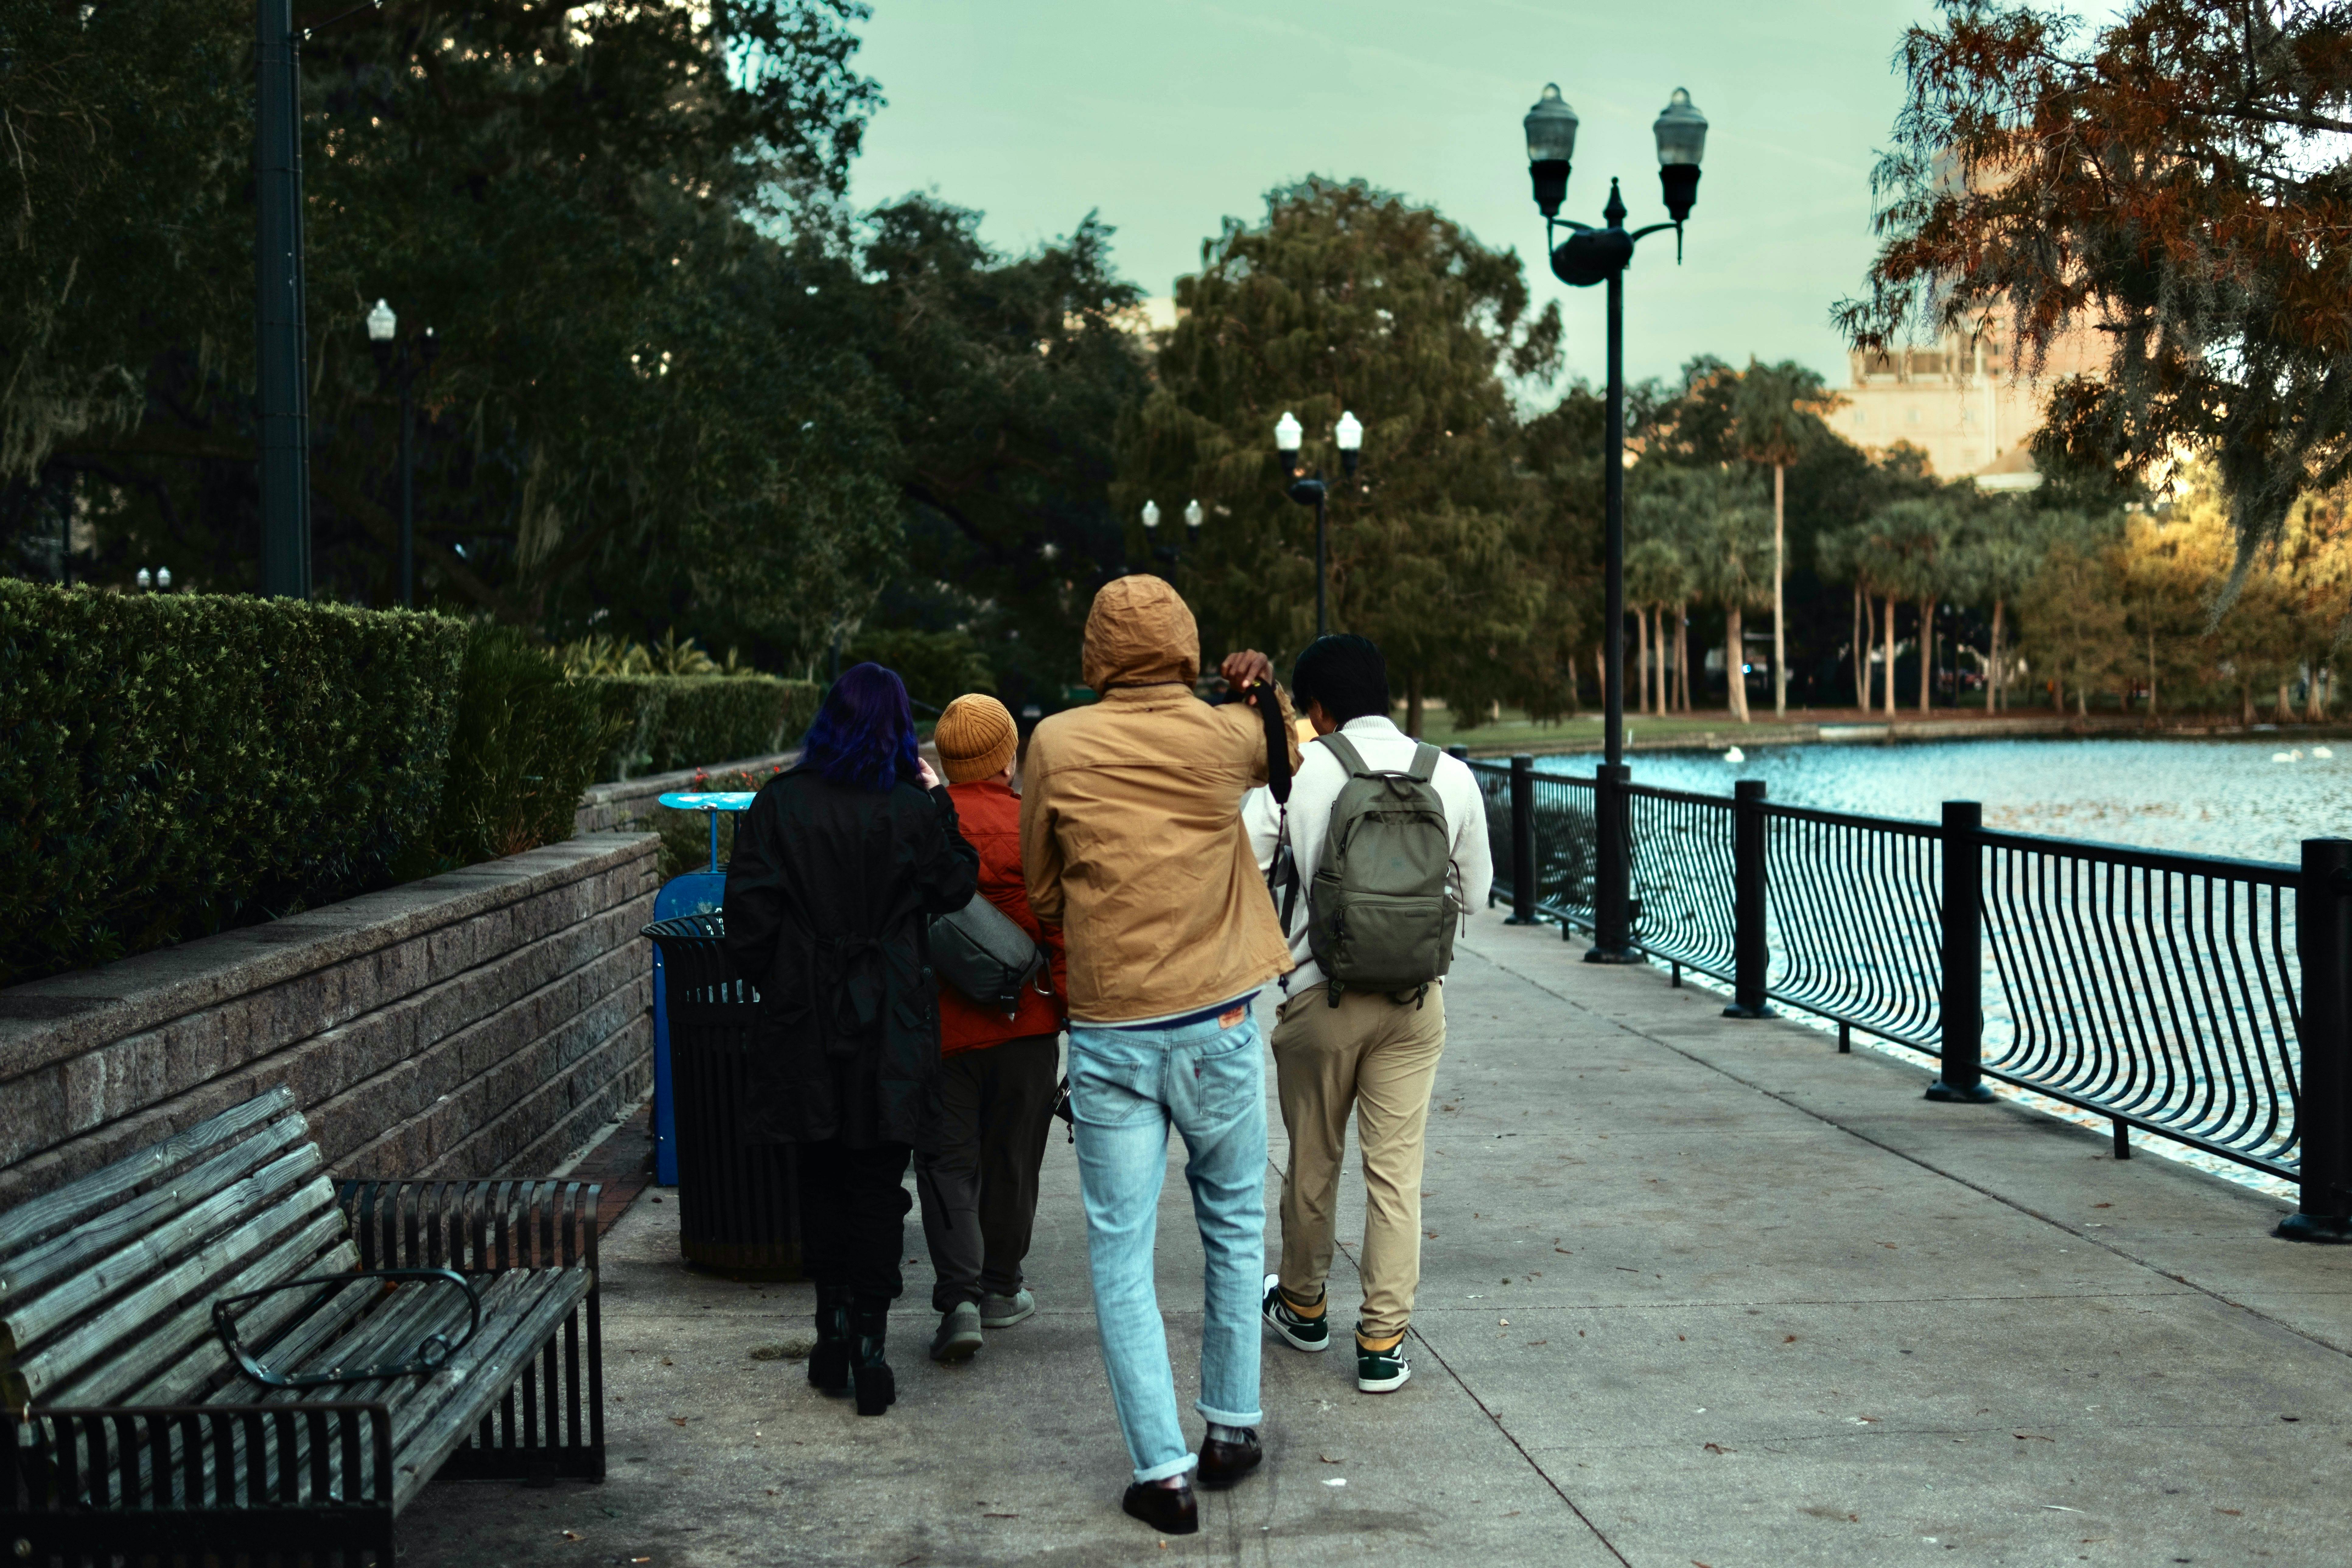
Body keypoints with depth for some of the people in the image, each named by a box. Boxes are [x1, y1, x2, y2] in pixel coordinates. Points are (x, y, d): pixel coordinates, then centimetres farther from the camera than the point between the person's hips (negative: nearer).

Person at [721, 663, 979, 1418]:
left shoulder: (781, 803, -4)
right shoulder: (911, 811, -7)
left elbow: (750, 910, -4)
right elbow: (954, 889, 6)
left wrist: (768, 980, 11)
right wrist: (940, 804, 9)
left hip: (806, 1018, 1)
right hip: (889, 1025, -1)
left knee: (823, 1178, 14)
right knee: (879, 1184, 5)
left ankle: (833, 1323, 14)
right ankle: (869, 1340, 1)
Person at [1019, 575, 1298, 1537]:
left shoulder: (1058, 745, -4)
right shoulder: (1224, 736, -3)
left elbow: (1041, 889, 7)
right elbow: (1288, 749, 20)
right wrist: (1266, 689, 32)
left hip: (1108, 1033, -1)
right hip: (1218, 1025, 1)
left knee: (1121, 1253, 5)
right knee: (1234, 1227, 19)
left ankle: (1163, 1471, 3)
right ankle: (1232, 1429, 26)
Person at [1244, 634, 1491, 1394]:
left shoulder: (1298, 772, -8)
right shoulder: (1451, 777, 0)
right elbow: (1473, 892, 11)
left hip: (1322, 995, -2)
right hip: (1415, 998, 2)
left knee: (1311, 1163, 15)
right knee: (1396, 1169, 6)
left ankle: (1302, 1307, 34)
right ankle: (1383, 1342, 7)